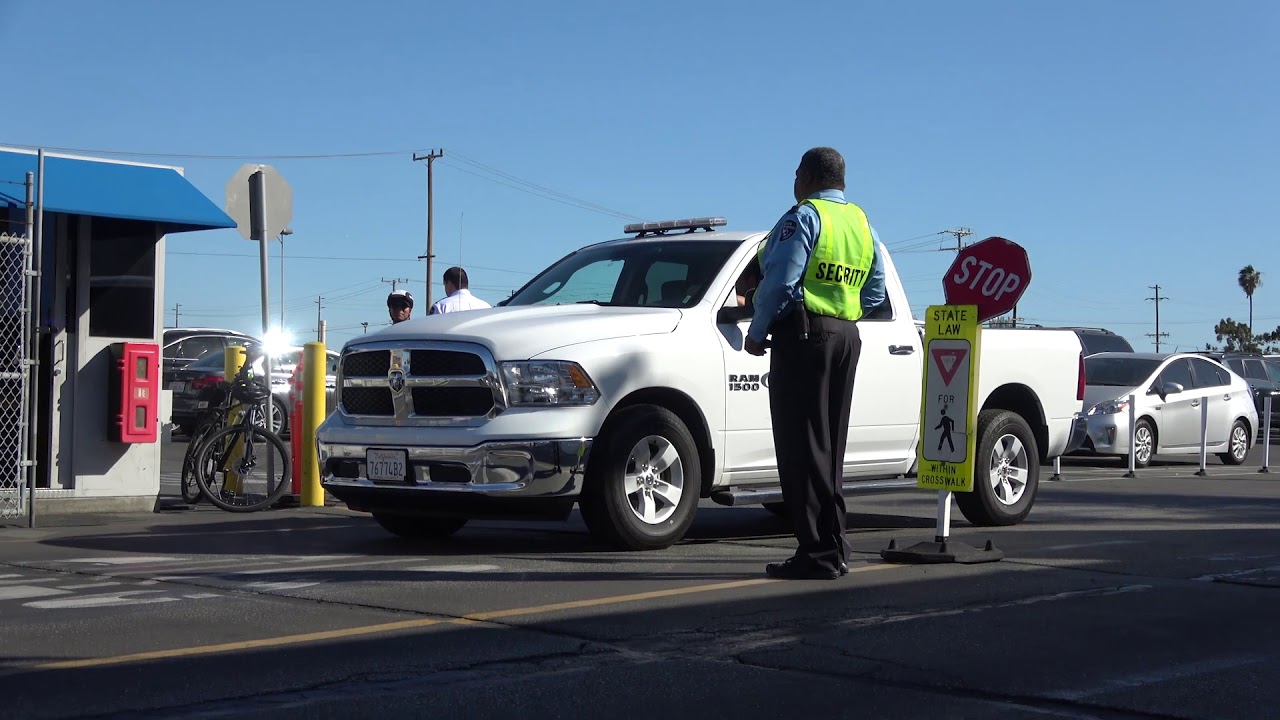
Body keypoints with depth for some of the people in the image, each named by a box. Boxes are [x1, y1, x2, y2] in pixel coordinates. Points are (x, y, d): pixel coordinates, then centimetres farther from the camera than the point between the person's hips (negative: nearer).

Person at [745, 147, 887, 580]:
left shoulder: (804, 216, -9)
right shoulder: (862, 223, 16)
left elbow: (780, 281, -15)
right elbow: (875, 292, 17)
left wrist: (757, 333, -6)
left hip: (802, 334, -8)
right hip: (847, 337, 8)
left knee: (801, 446, -7)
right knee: (829, 446, 13)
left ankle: (818, 553, -10)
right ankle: (834, 549, 15)